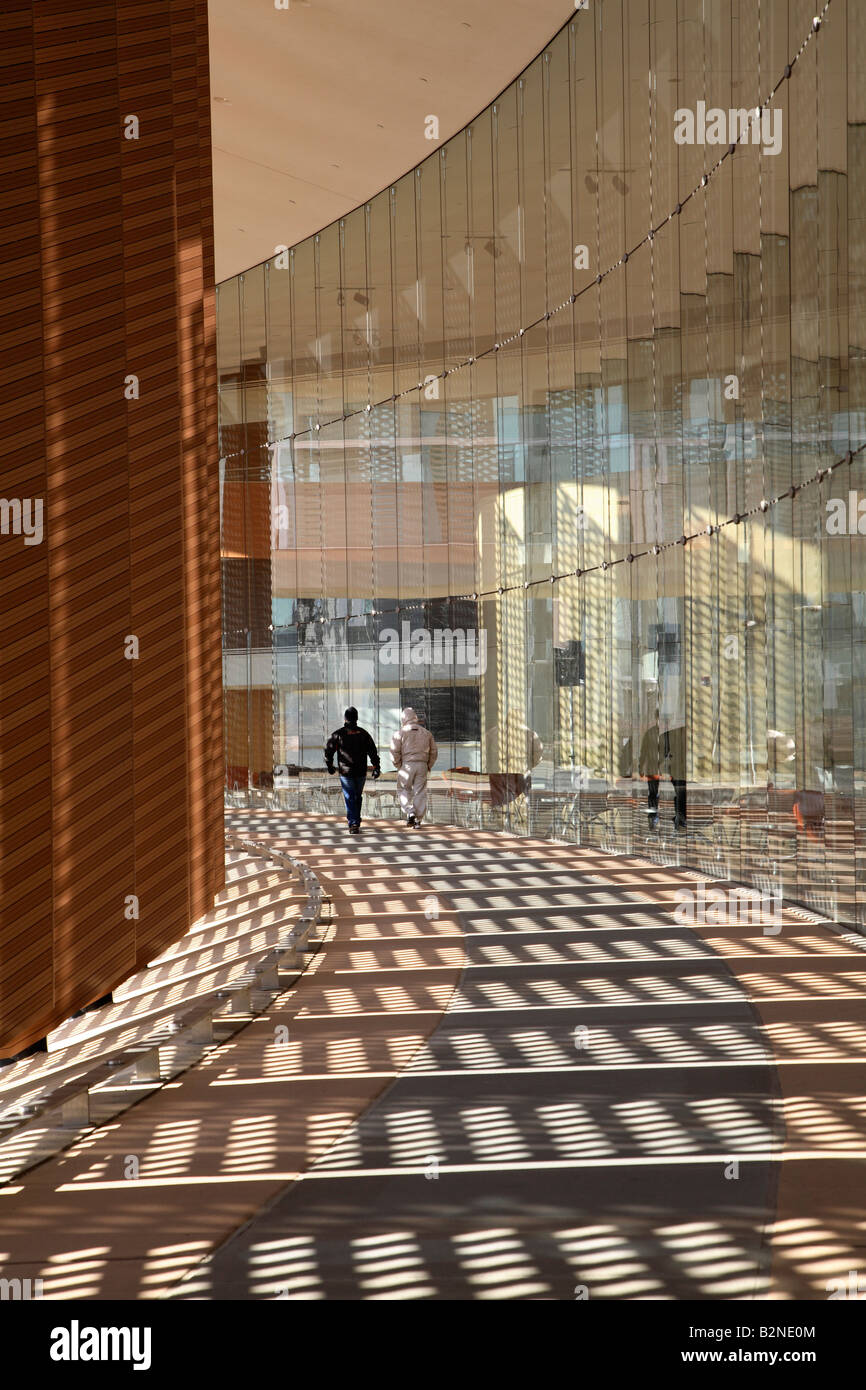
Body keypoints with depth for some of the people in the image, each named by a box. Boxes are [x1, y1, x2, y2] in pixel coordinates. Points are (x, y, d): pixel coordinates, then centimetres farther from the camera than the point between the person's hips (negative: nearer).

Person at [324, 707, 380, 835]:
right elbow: (373, 751, -2)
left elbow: (328, 750, -2)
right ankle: (356, 821, 24)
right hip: (361, 772, 2)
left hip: (345, 772, -2)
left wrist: (330, 767, 11)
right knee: (358, 797, 18)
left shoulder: (338, 734, -4)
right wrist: (376, 767, 0)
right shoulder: (363, 733, 2)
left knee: (350, 799, -1)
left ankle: (353, 824, -12)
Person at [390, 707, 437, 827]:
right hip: (422, 765, 3)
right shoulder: (426, 733, 10)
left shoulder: (401, 733, -1)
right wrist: (429, 766, 19)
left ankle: (410, 812, -9)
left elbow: (395, 751, -6)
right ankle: (418, 820, 4)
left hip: (407, 765, -3)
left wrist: (398, 767, 5)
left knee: (404, 790, 11)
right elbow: (433, 751, 13)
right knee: (420, 792, 5)